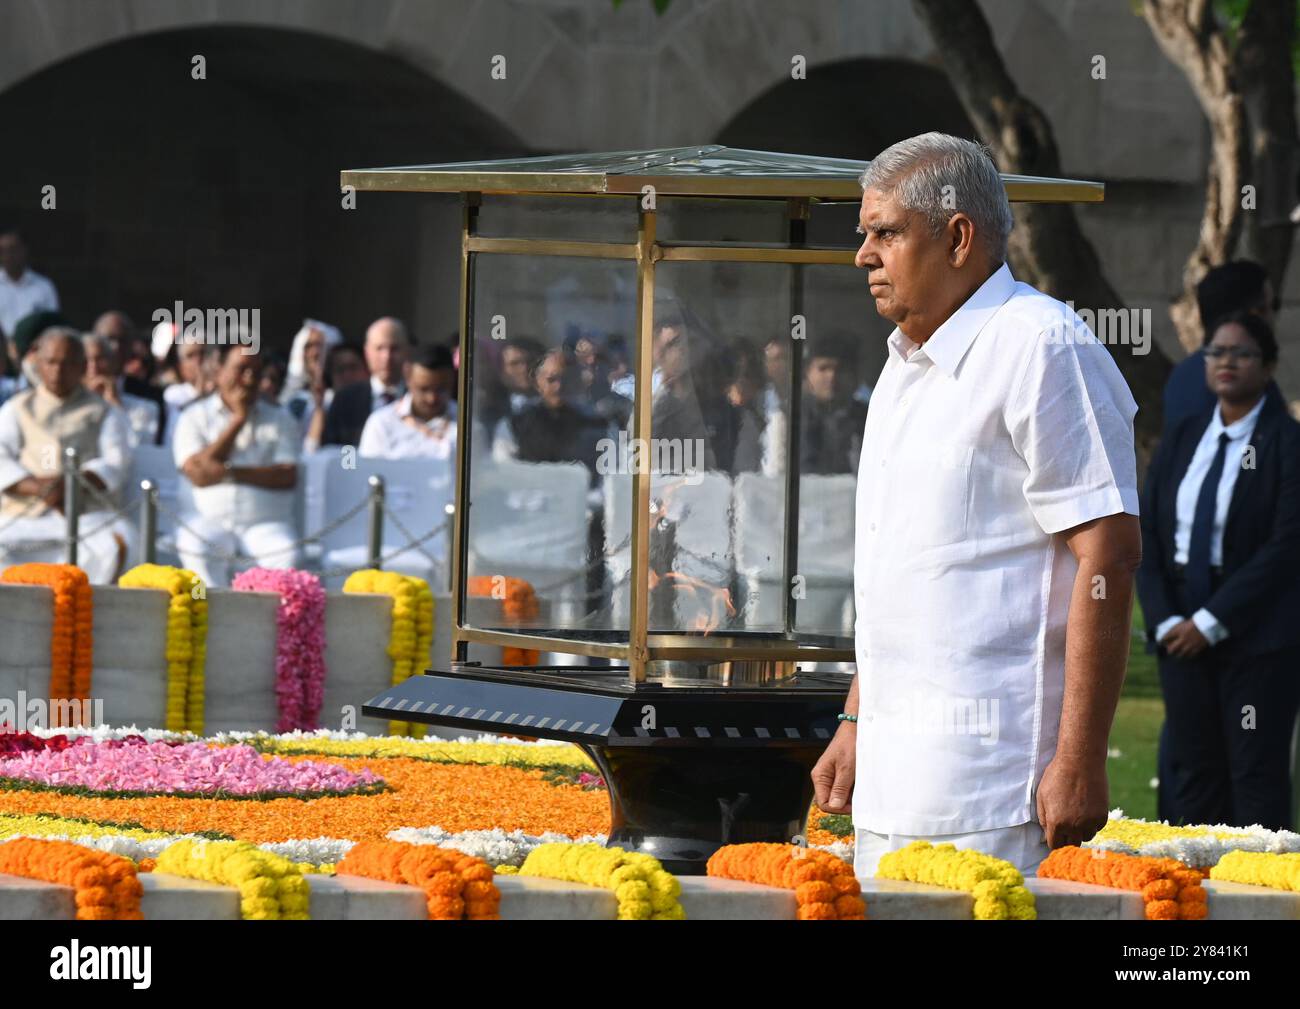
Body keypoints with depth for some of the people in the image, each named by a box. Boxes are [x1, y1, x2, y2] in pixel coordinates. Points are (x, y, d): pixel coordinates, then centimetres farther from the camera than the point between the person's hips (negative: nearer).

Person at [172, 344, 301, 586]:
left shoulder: (280, 419, 14)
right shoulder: (195, 418, 11)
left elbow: (287, 477, 0)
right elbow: (197, 473, -5)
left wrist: (229, 472, -9)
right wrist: (238, 419, -2)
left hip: (266, 522, 1)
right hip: (212, 520, -1)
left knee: (286, 554, -31)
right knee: (194, 547, -33)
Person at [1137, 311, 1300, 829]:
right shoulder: (1183, 440, 11)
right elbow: (1147, 535, 8)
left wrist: (1211, 623, -15)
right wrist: (1164, 620, -6)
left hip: (1256, 632, -5)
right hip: (1182, 629, 5)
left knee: (1256, 769, -4)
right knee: (1193, 767, 4)